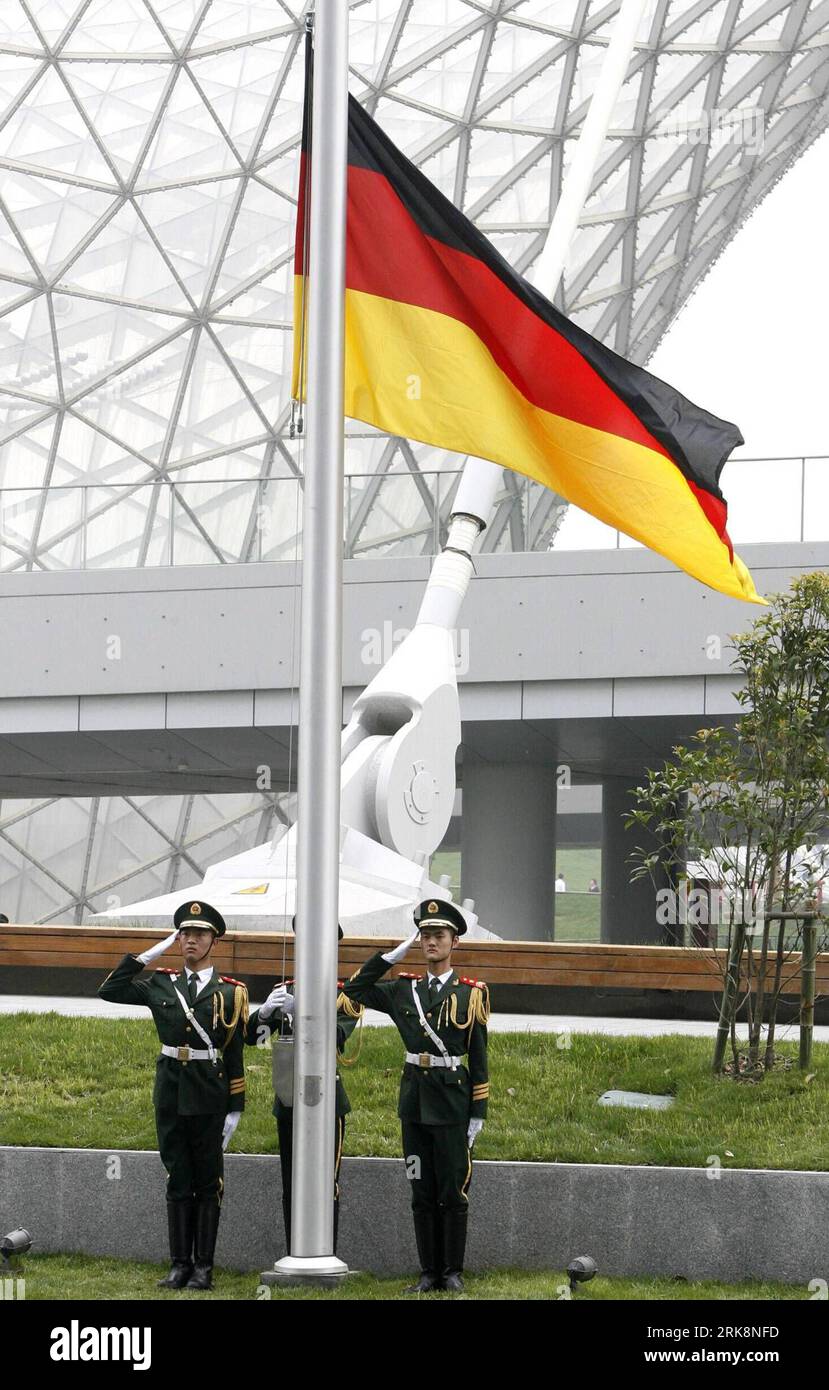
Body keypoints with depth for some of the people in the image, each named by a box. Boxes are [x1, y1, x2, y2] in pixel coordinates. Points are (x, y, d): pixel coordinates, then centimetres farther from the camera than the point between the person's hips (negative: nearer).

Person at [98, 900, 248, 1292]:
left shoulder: (230, 992, 0)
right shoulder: (162, 984, 8)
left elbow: (235, 1055, -1)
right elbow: (109, 991, 4)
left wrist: (234, 1109, -5)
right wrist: (148, 954, 1)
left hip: (208, 1095, -3)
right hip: (170, 1092, 3)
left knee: (208, 1182, 3)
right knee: (177, 1181, 7)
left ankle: (203, 1267, 8)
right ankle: (180, 1264, 11)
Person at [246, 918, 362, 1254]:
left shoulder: (345, 995, -1)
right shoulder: (283, 991, 11)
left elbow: (336, 1037, -18)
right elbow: (252, 1037, 3)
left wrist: (301, 1011, -31)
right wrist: (265, 1011, -18)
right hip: (288, 1099, 4)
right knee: (291, 1188, 8)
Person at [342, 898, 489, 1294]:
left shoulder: (471, 994, -2)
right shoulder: (404, 989, 8)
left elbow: (479, 1060, -1)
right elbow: (353, 990, 11)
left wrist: (478, 1113, -5)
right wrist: (391, 956, 4)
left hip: (451, 1103, -4)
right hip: (414, 1101, 4)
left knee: (453, 1192, 1)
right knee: (422, 1193, 8)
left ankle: (452, 1272, 9)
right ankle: (429, 1272, 14)